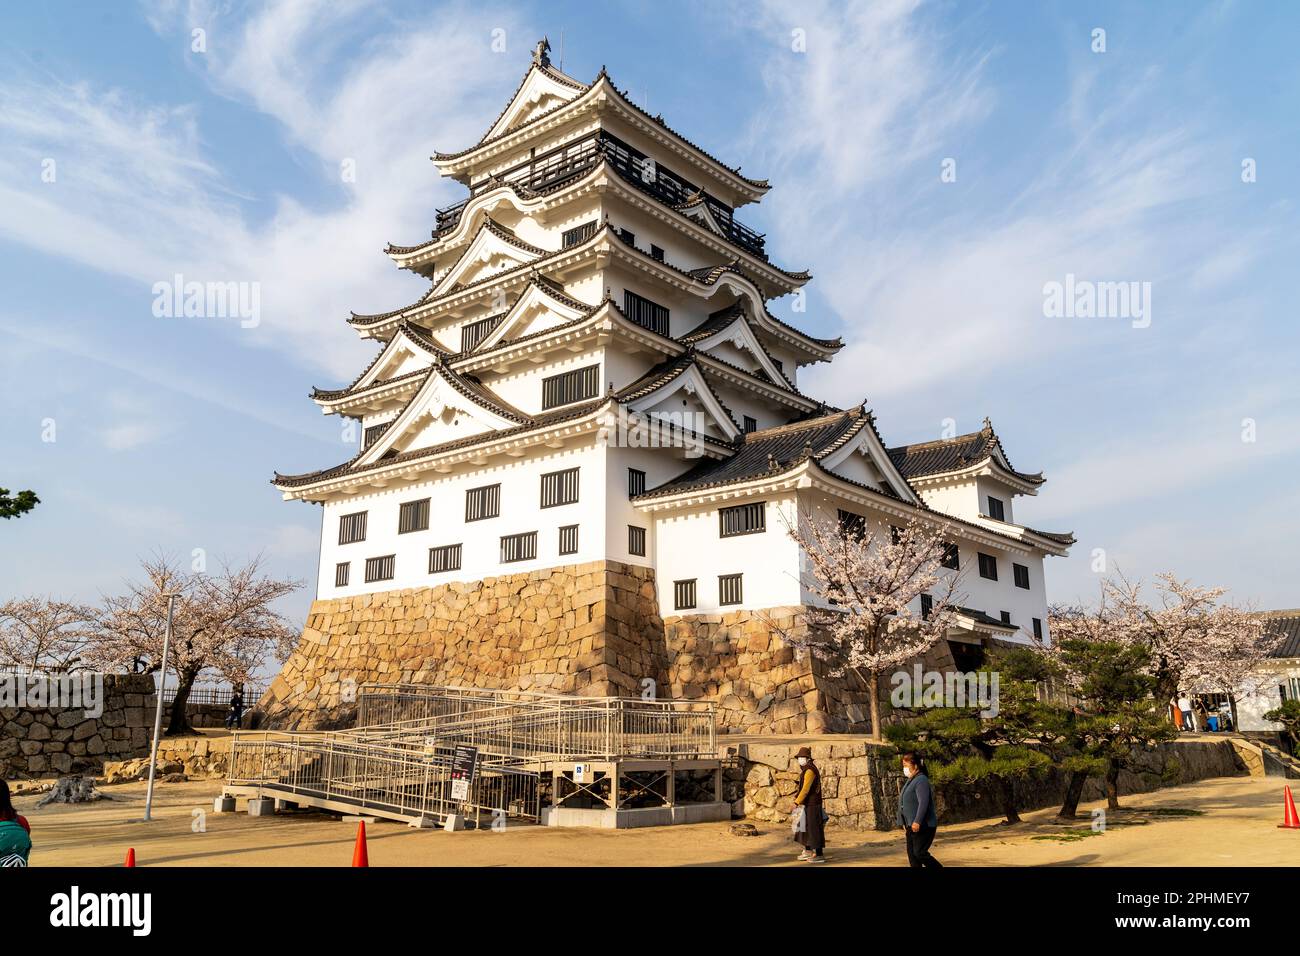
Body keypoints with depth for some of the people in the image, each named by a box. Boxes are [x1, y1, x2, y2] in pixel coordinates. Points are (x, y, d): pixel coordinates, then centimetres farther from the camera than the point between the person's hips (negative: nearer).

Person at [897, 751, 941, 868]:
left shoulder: (921, 780, -15)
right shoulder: (910, 781, 15)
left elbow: (923, 803, -25)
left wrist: (917, 821, -29)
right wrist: (905, 823, 21)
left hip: (923, 826, -10)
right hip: (911, 826, 10)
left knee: (919, 853, -10)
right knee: (911, 853, 7)